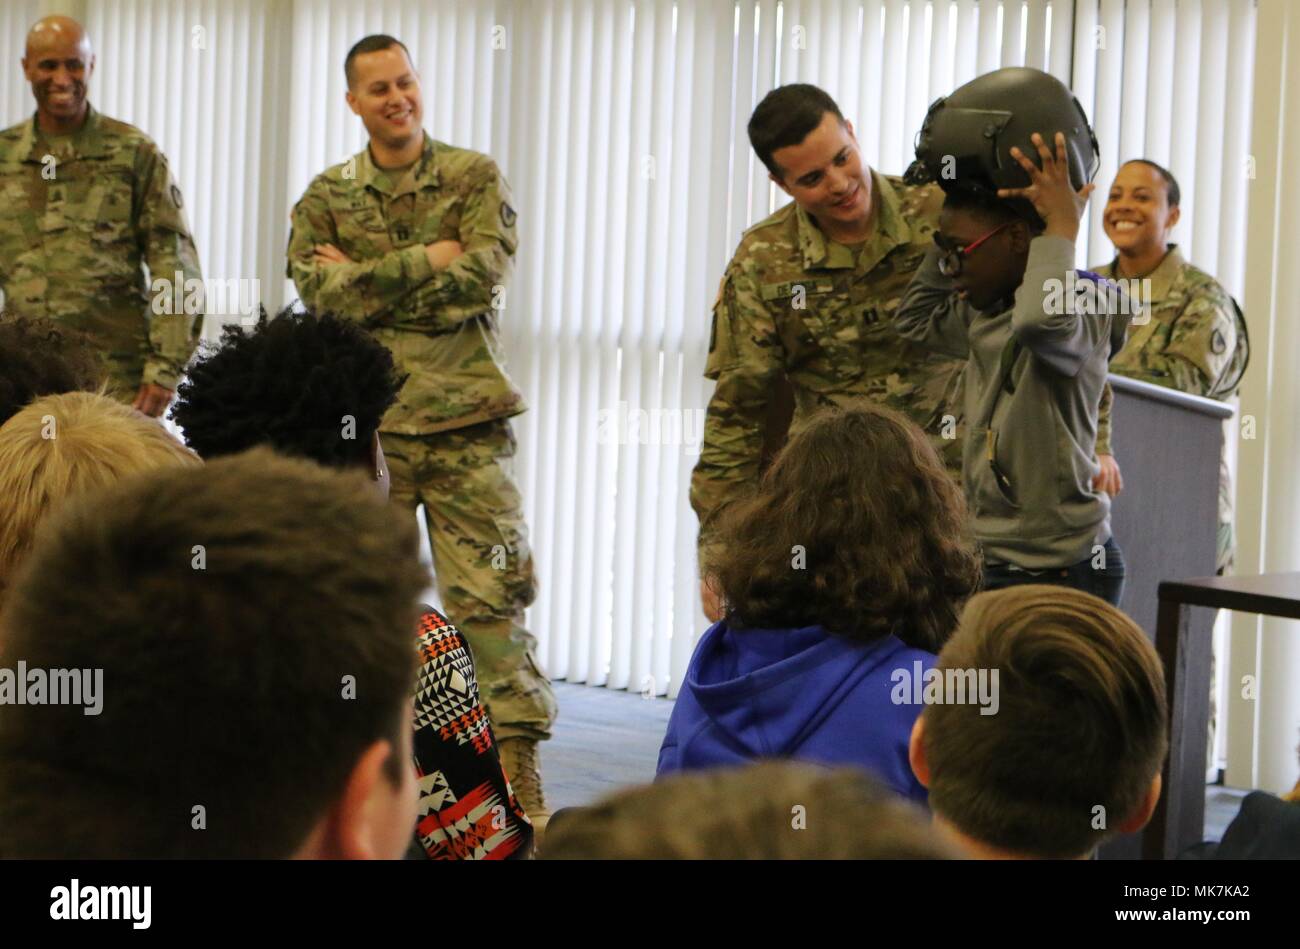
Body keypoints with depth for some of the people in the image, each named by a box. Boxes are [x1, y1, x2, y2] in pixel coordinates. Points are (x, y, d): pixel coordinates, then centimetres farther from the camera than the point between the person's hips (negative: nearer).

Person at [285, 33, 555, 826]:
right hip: (365, 425, 2)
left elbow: (484, 276, -11)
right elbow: (321, 291, -8)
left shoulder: (476, 178, 5)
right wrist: (429, 262, -10)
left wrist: (369, 282, -8)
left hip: (466, 421, -1)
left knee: (491, 595, -5)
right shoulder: (327, 196, 9)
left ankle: (519, 762, -4)